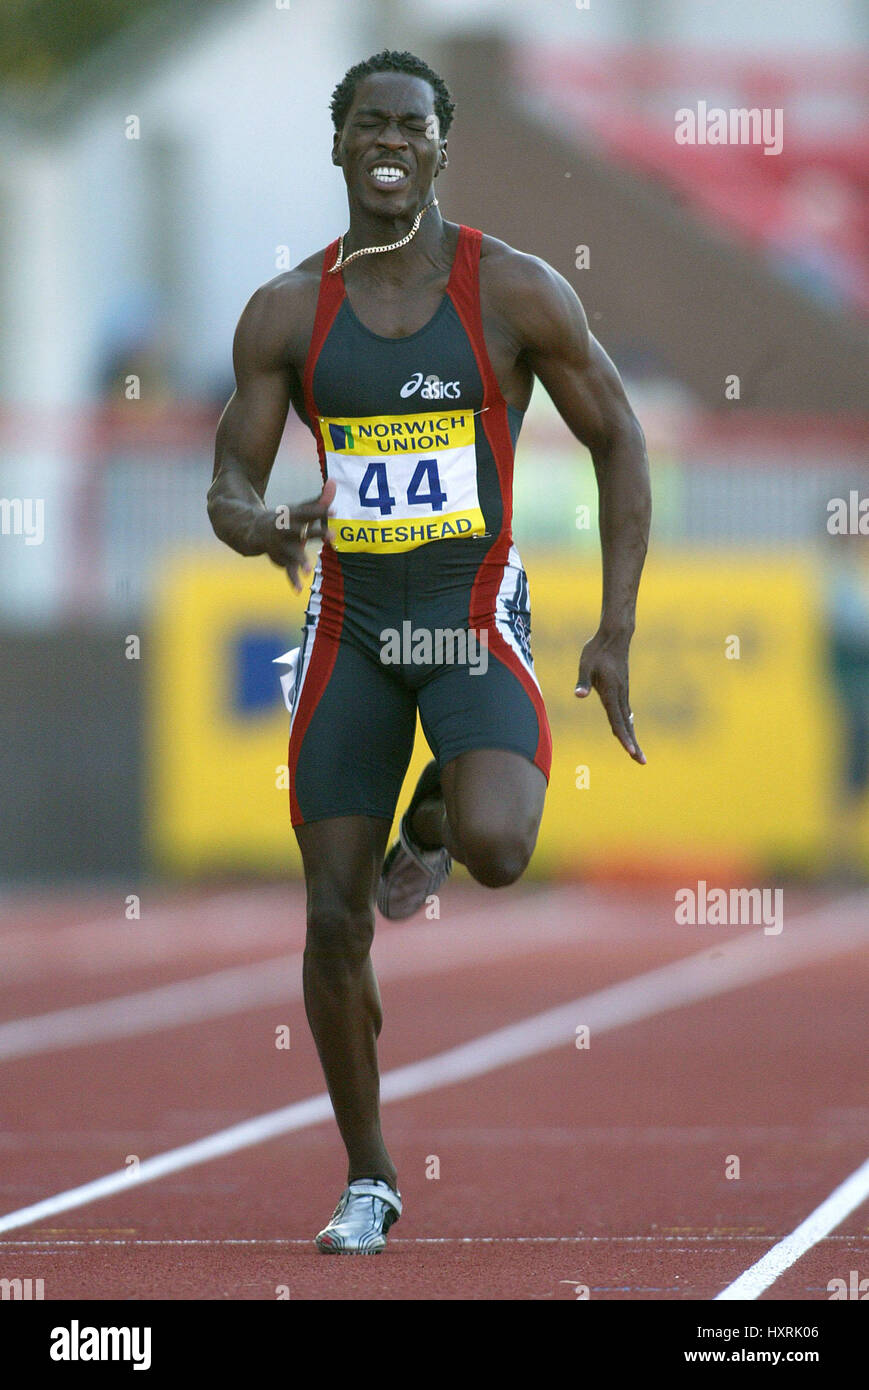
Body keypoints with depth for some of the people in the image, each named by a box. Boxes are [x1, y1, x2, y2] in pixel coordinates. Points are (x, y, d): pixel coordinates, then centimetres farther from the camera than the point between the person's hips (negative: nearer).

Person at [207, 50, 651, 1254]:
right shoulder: (288, 313, 0)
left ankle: (437, 817, 11)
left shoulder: (516, 293, -7)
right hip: (350, 625, 2)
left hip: (476, 621, -2)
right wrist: (263, 527, -24)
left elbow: (618, 444, 0)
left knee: (496, 849, -29)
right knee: (334, 920, 0)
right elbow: (231, 485, 3)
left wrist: (617, 633, -4)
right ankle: (369, 1182, 18)